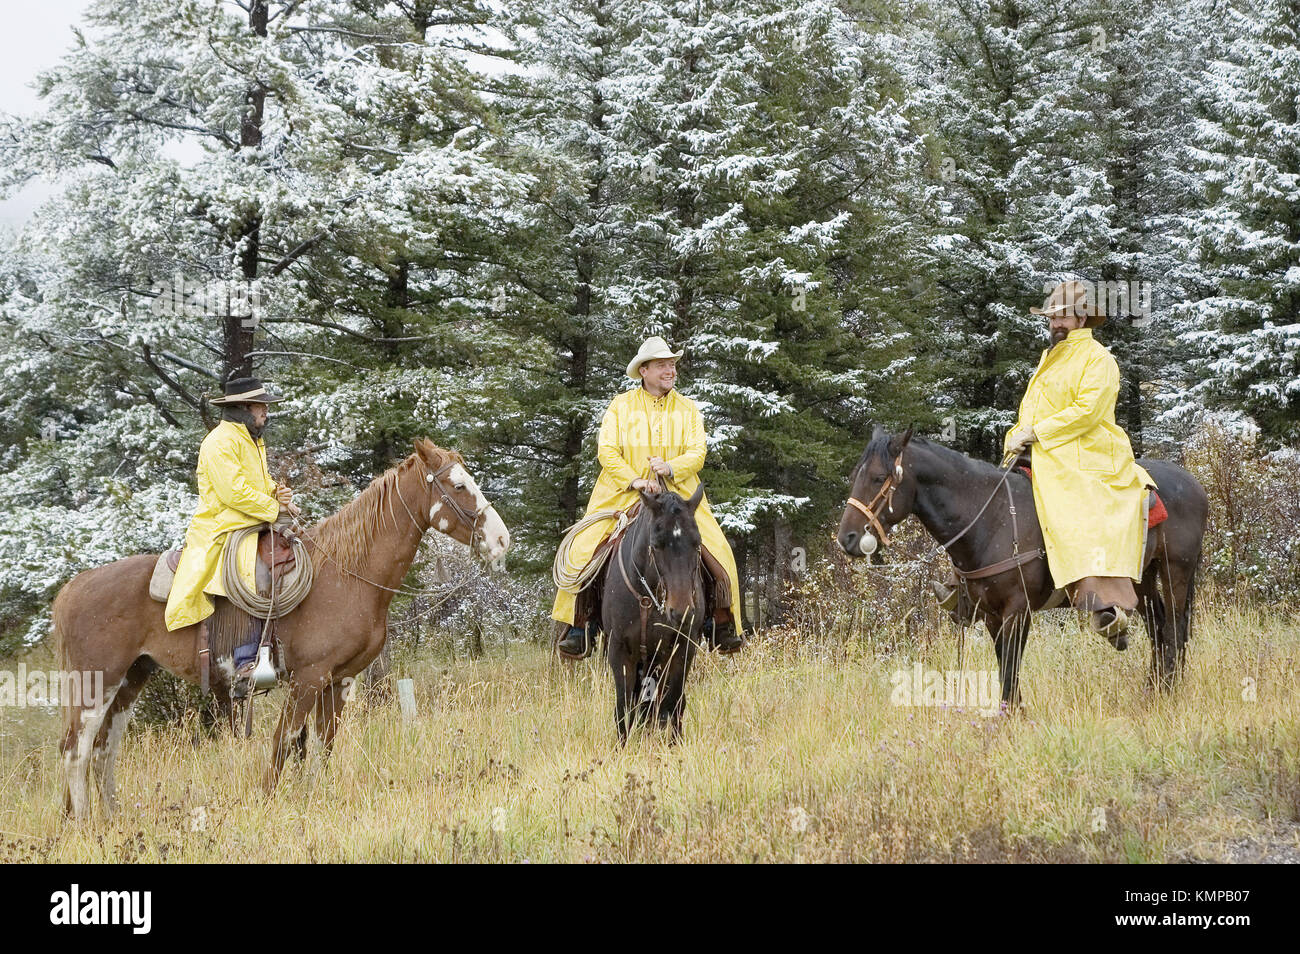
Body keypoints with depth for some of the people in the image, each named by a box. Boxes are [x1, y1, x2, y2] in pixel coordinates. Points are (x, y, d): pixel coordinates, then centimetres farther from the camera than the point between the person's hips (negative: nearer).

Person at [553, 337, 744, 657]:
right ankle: (581, 624, -7)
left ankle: (722, 624, -2)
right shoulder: (620, 406, 6)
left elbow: (697, 454, 2)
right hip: (623, 493, -1)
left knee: (719, 554, -15)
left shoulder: (688, 409, 10)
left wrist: (671, 468, -19)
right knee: (583, 551, -17)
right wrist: (635, 480, -16)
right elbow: (606, 452, -2)